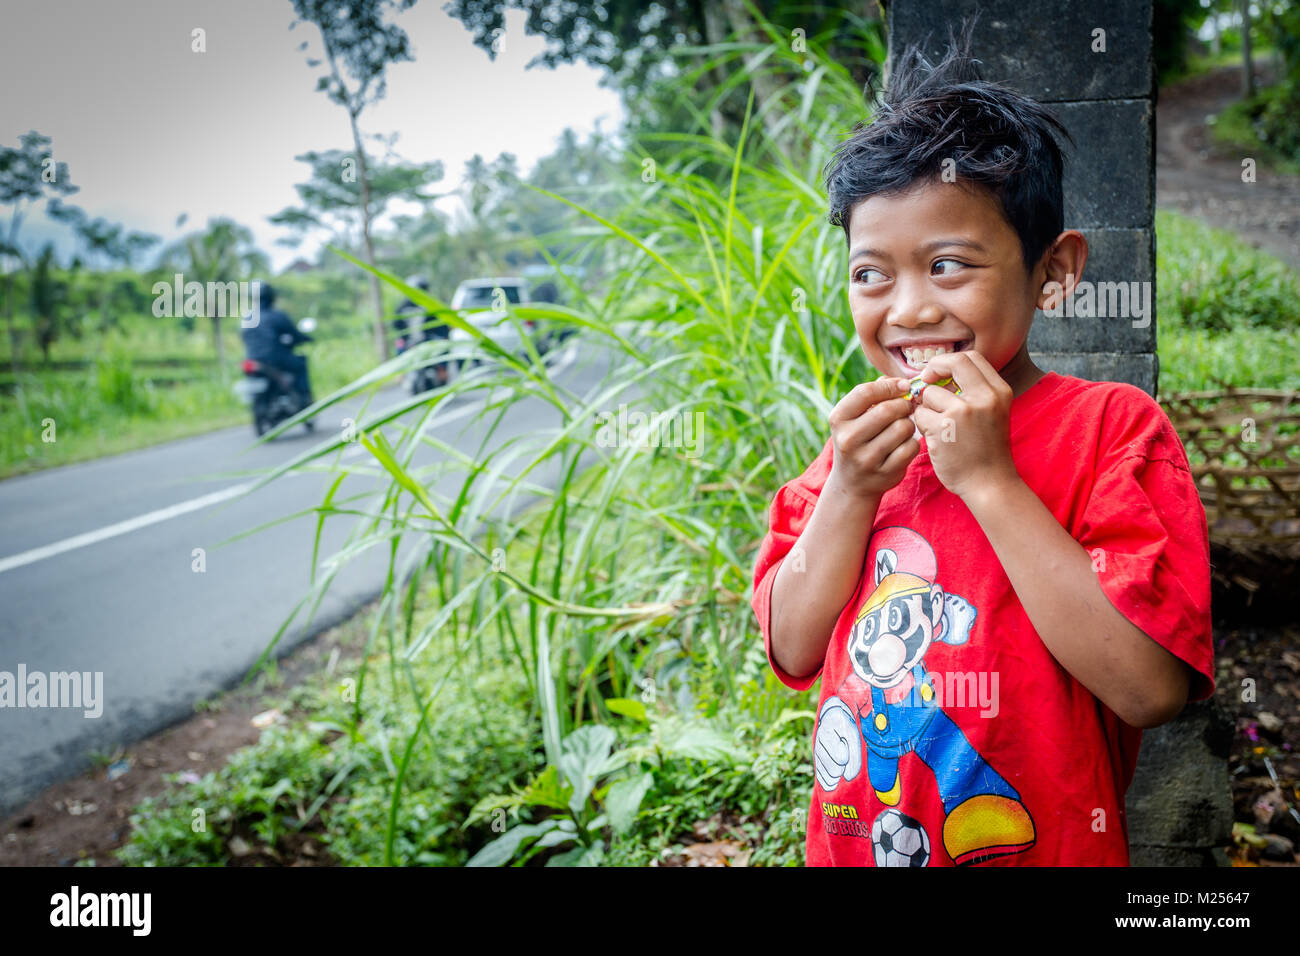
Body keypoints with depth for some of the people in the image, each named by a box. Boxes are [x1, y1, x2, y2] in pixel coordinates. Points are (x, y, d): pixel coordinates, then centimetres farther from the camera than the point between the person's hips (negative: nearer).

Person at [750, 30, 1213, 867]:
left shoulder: (1113, 428, -14)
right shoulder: (861, 440, 1)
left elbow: (1151, 689, -25)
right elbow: (791, 652, -2)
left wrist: (988, 479, -26)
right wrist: (851, 493, -16)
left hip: (1047, 845, -4)